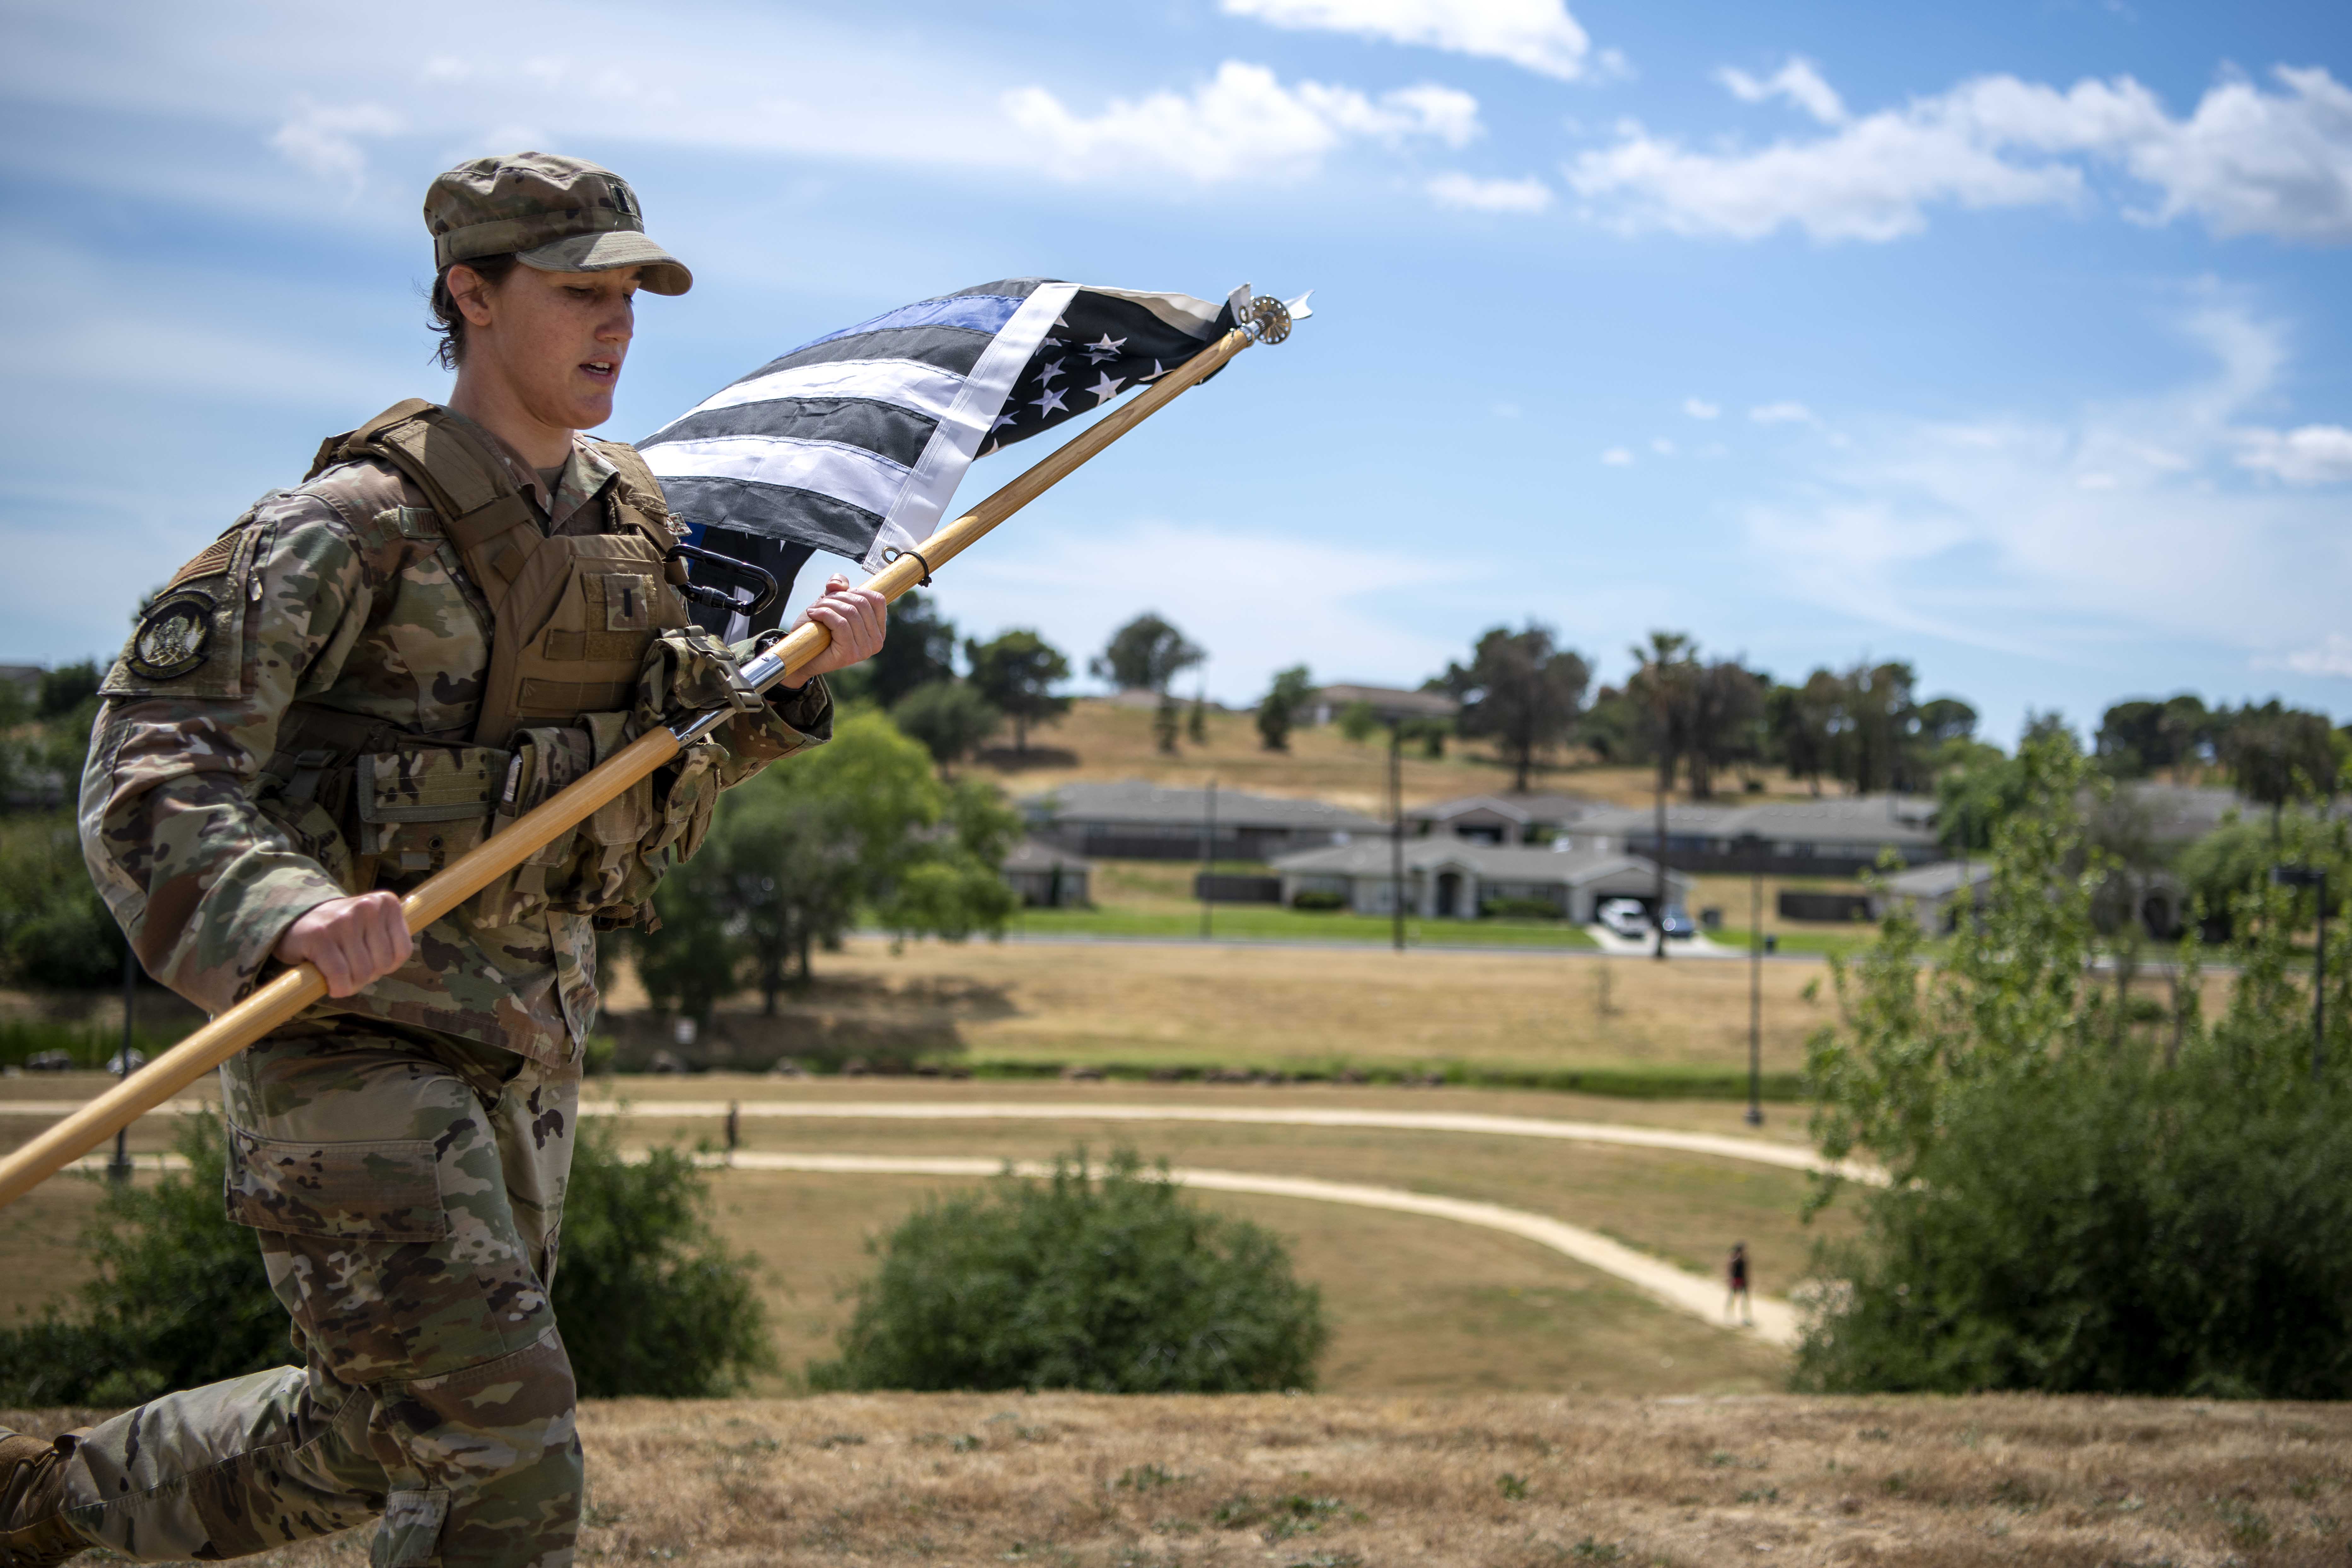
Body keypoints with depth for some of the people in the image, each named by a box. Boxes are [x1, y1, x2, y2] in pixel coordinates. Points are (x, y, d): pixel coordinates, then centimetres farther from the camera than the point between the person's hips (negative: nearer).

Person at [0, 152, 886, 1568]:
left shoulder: (626, 519, 10)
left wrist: (803, 671, 2)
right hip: (350, 1027, -8)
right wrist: (283, 914, -37)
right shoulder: (357, 524, -13)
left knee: (384, 1436, 19)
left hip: (527, 1041, 8)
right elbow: (152, 775, -19)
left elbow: (681, 766, 20)